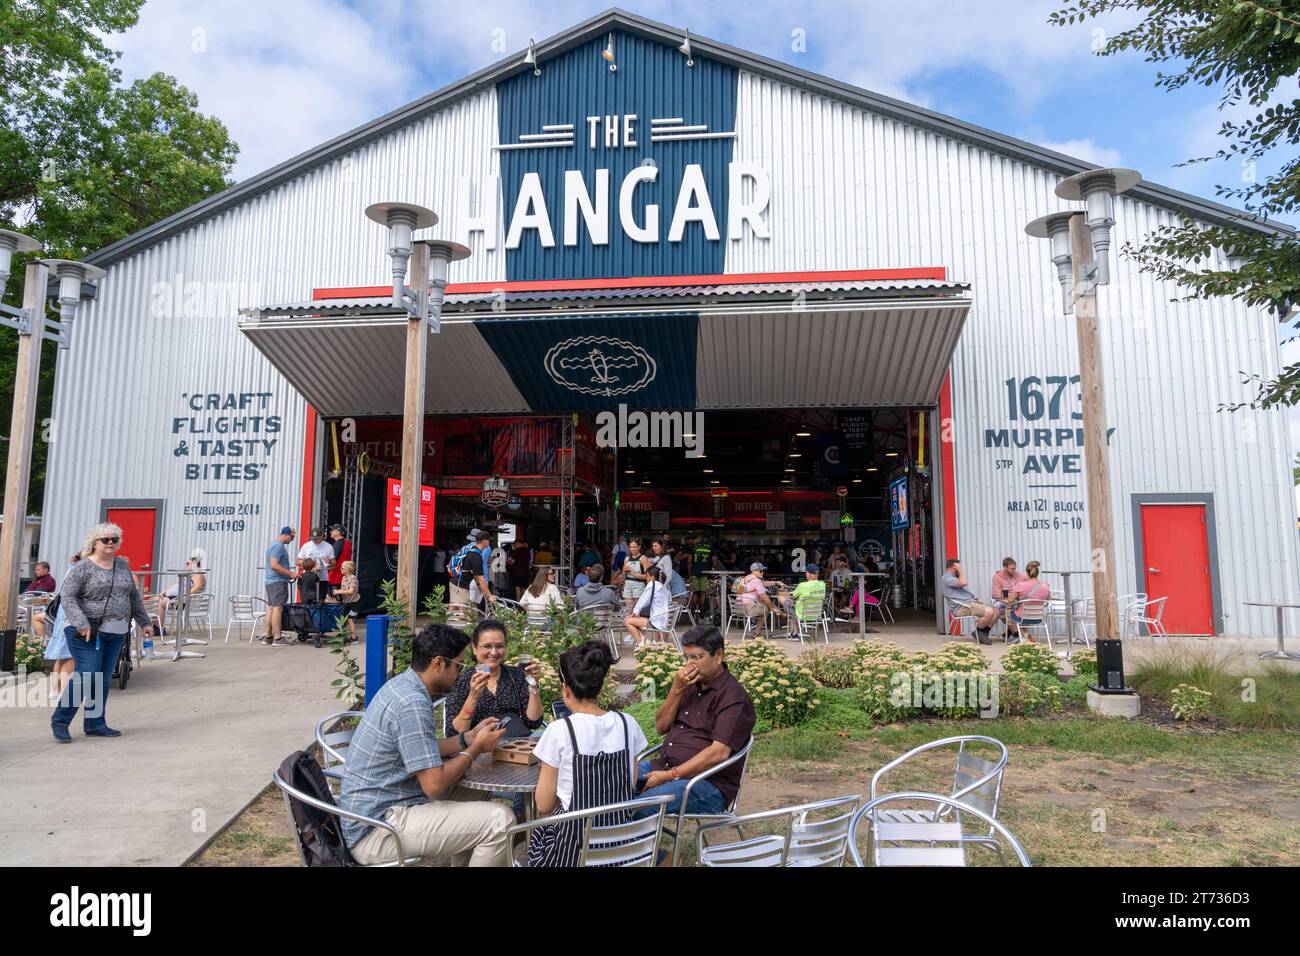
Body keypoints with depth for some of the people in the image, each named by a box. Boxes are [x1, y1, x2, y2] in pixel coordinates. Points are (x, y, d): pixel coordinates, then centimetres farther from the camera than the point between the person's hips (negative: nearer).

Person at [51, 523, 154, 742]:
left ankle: (95, 724, 16)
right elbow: (67, 597, -12)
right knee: (86, 677, -9)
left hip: (115, 633, 6)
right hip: (88, 632, -6)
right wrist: (81, 624, -23)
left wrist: (144, 622, 21)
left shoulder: (122, 565, 13)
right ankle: (60, 721, 7)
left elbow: (134, 596, 21)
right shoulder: (82, 568, -6)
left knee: (102, 680, 8)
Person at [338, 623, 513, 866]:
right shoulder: (412, 703, -24)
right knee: (500, 821, -17)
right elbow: (434, 784, -24)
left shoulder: (401, 685, 6)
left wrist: (469, 738, 10)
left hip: (371, 809, 10)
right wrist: (476, 748, -10)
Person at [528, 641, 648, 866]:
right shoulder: (627, 724, -3)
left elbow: (544, 806, -7)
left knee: (538, 831, 27)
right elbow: (631, 787, 8)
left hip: (576, 848, -4)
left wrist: (543, 771, 10)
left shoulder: (559, 731, -16)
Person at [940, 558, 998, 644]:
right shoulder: (945, 578, -6)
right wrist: (960, 570, -8)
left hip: (971, 602, 10)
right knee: (989, 612, -27)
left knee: (996, 611, -3)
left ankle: (984, 634, 0)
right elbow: (963, 583, -23)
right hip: (961, 607, -10)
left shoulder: (953, 578, 28)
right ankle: (978, 633, -8)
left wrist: (976, 600, 11)